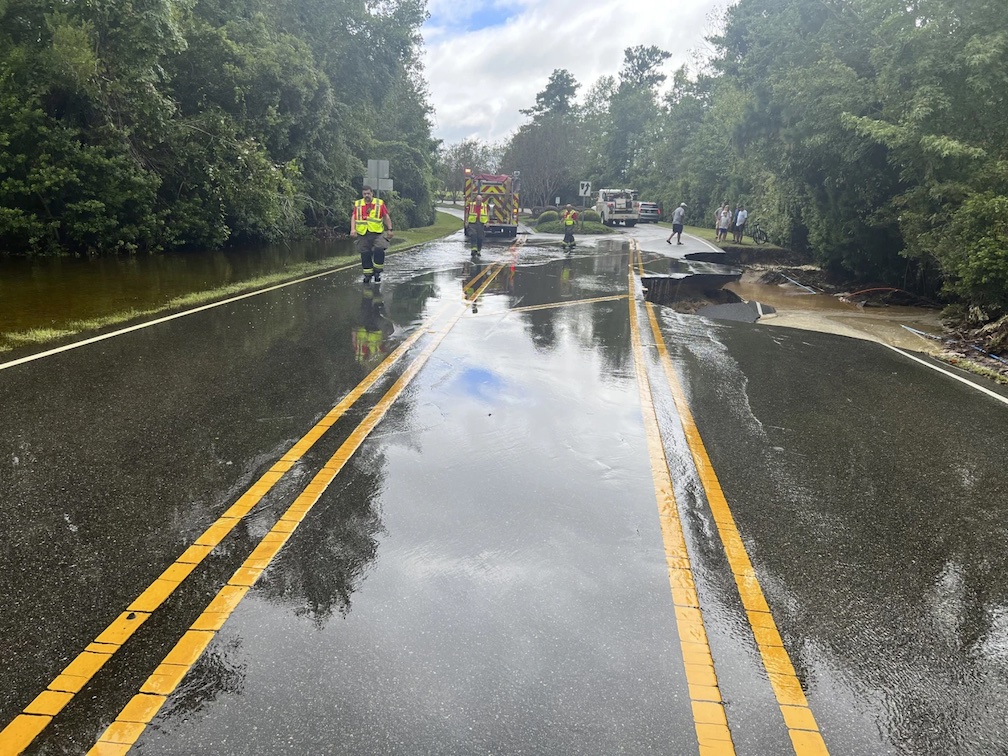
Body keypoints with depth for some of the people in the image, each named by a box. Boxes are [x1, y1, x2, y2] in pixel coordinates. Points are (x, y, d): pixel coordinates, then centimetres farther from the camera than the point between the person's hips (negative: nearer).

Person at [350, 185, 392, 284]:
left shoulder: (380, 203, 6)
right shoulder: (357, 204, 10)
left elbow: (386, 217, 9)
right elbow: (353, 217, 5)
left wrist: (389, 229, 3)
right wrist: (353, 229, -9)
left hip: (378, 233, -2)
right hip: (362, 234, 2)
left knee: (379, 251, -18)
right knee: (365, 255, 3)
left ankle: (377, 272, -3)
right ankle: (367, 274, 14)